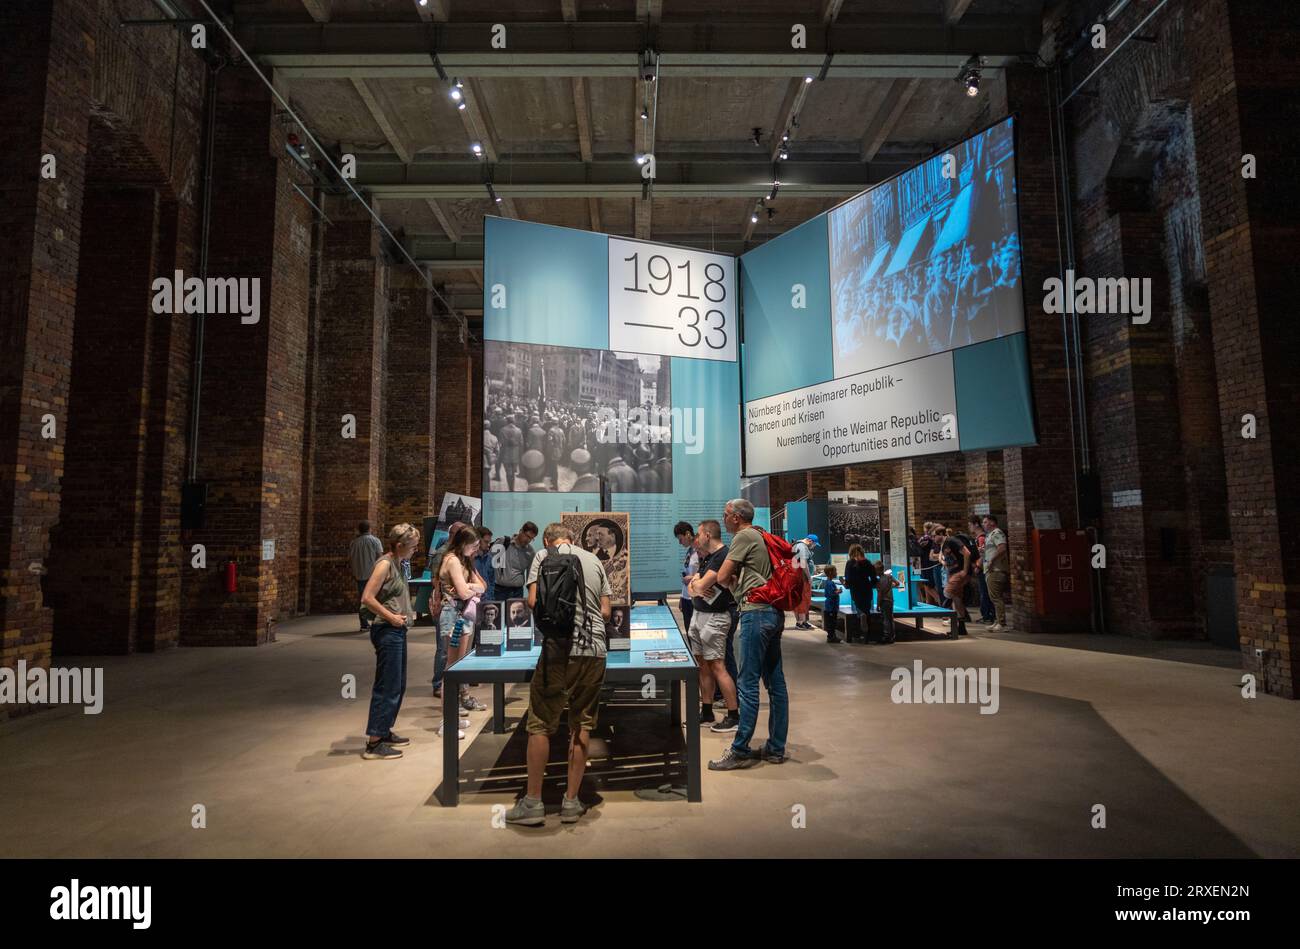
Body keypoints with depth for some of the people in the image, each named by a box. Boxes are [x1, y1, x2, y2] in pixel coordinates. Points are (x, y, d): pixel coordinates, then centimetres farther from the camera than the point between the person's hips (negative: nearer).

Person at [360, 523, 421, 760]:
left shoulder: (397, 564, 13)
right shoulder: (384, 564, -15)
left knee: (398, 685, 17)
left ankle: (384, 732, 28)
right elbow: (367, 598, -20)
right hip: (386, 631, -10)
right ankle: (374, 743, 3)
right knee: (387, 686, -5)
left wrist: (406, 614, 9)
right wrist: (391, 617, -19)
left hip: (397, 631, 10)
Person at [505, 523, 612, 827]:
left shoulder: (544, 557, 6)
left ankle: (533, 803, 13)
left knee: (540, 725, 6)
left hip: (559, 649, -3)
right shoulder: (594, 561, 15)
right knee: (582, 725, 11)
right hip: (595, 649, 4)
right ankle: (571, 802, 17)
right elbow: (606, 612, 12)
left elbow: (533, 601, -5)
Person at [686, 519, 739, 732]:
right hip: (698, 614, 10)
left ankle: (734, 716, 1)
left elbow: (702, 584, -20)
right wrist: (696, 587, -8)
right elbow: (692, 586, 15)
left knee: (717, 666, -8)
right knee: (702, 665, 12)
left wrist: (696, 584, 3)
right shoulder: (706, 558, 17)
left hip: (715, 617, -10)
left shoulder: (723, 555, -16)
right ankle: (706, 714, 21)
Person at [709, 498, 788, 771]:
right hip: (774, 612, 10)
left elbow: (722, 577, -8)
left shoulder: (744, 537, -8)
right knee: (775, 682, 11)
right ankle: (776, 749, 19)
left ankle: (740, 751, 1)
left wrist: (731, 581, 13)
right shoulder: (761, 537, 19)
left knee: (748, 684, -5)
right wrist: (736, 581, 0)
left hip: (756, 613, -10)